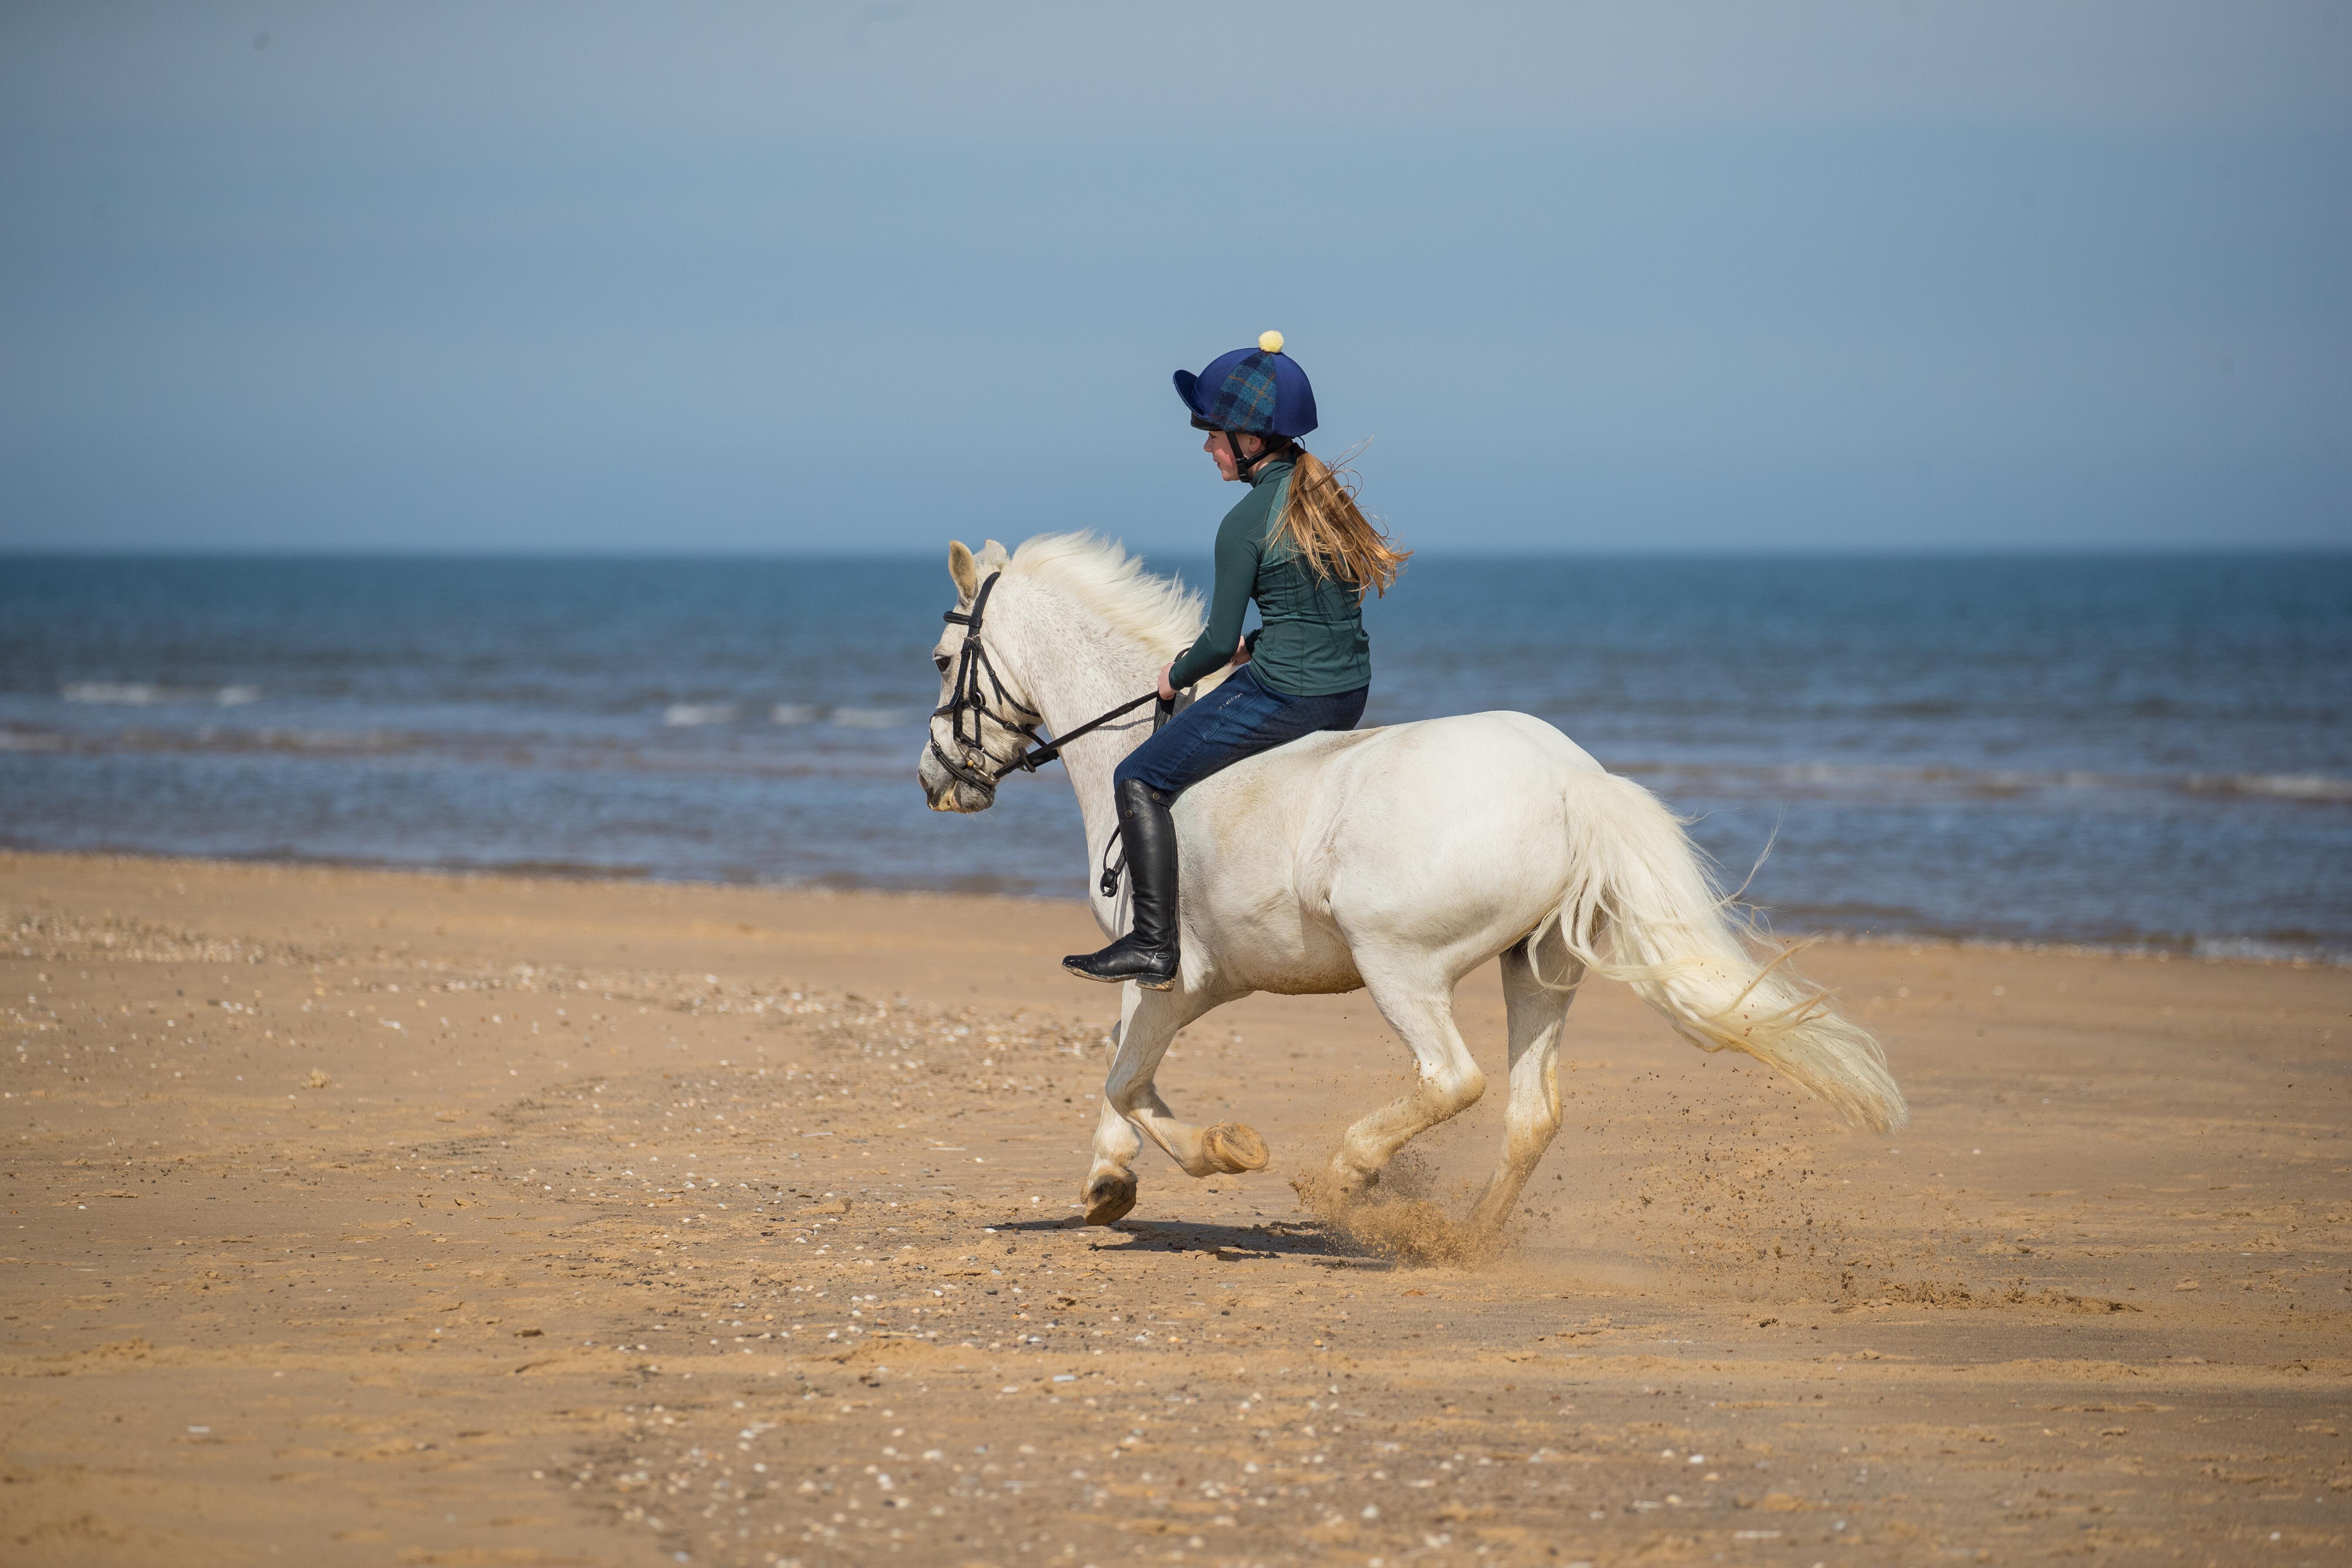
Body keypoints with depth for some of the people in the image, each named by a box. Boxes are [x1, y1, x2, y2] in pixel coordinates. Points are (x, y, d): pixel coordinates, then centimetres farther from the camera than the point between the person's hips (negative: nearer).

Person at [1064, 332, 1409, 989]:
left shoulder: (1246, 524, -16)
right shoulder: (1327, 494, 8)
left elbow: (1219, 643, -13)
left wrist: (1177, 676, 6)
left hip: (1284, 696, -9)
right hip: (1350, 692, 9)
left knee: (1140, 780, 1)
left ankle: (1152, 946, -4)